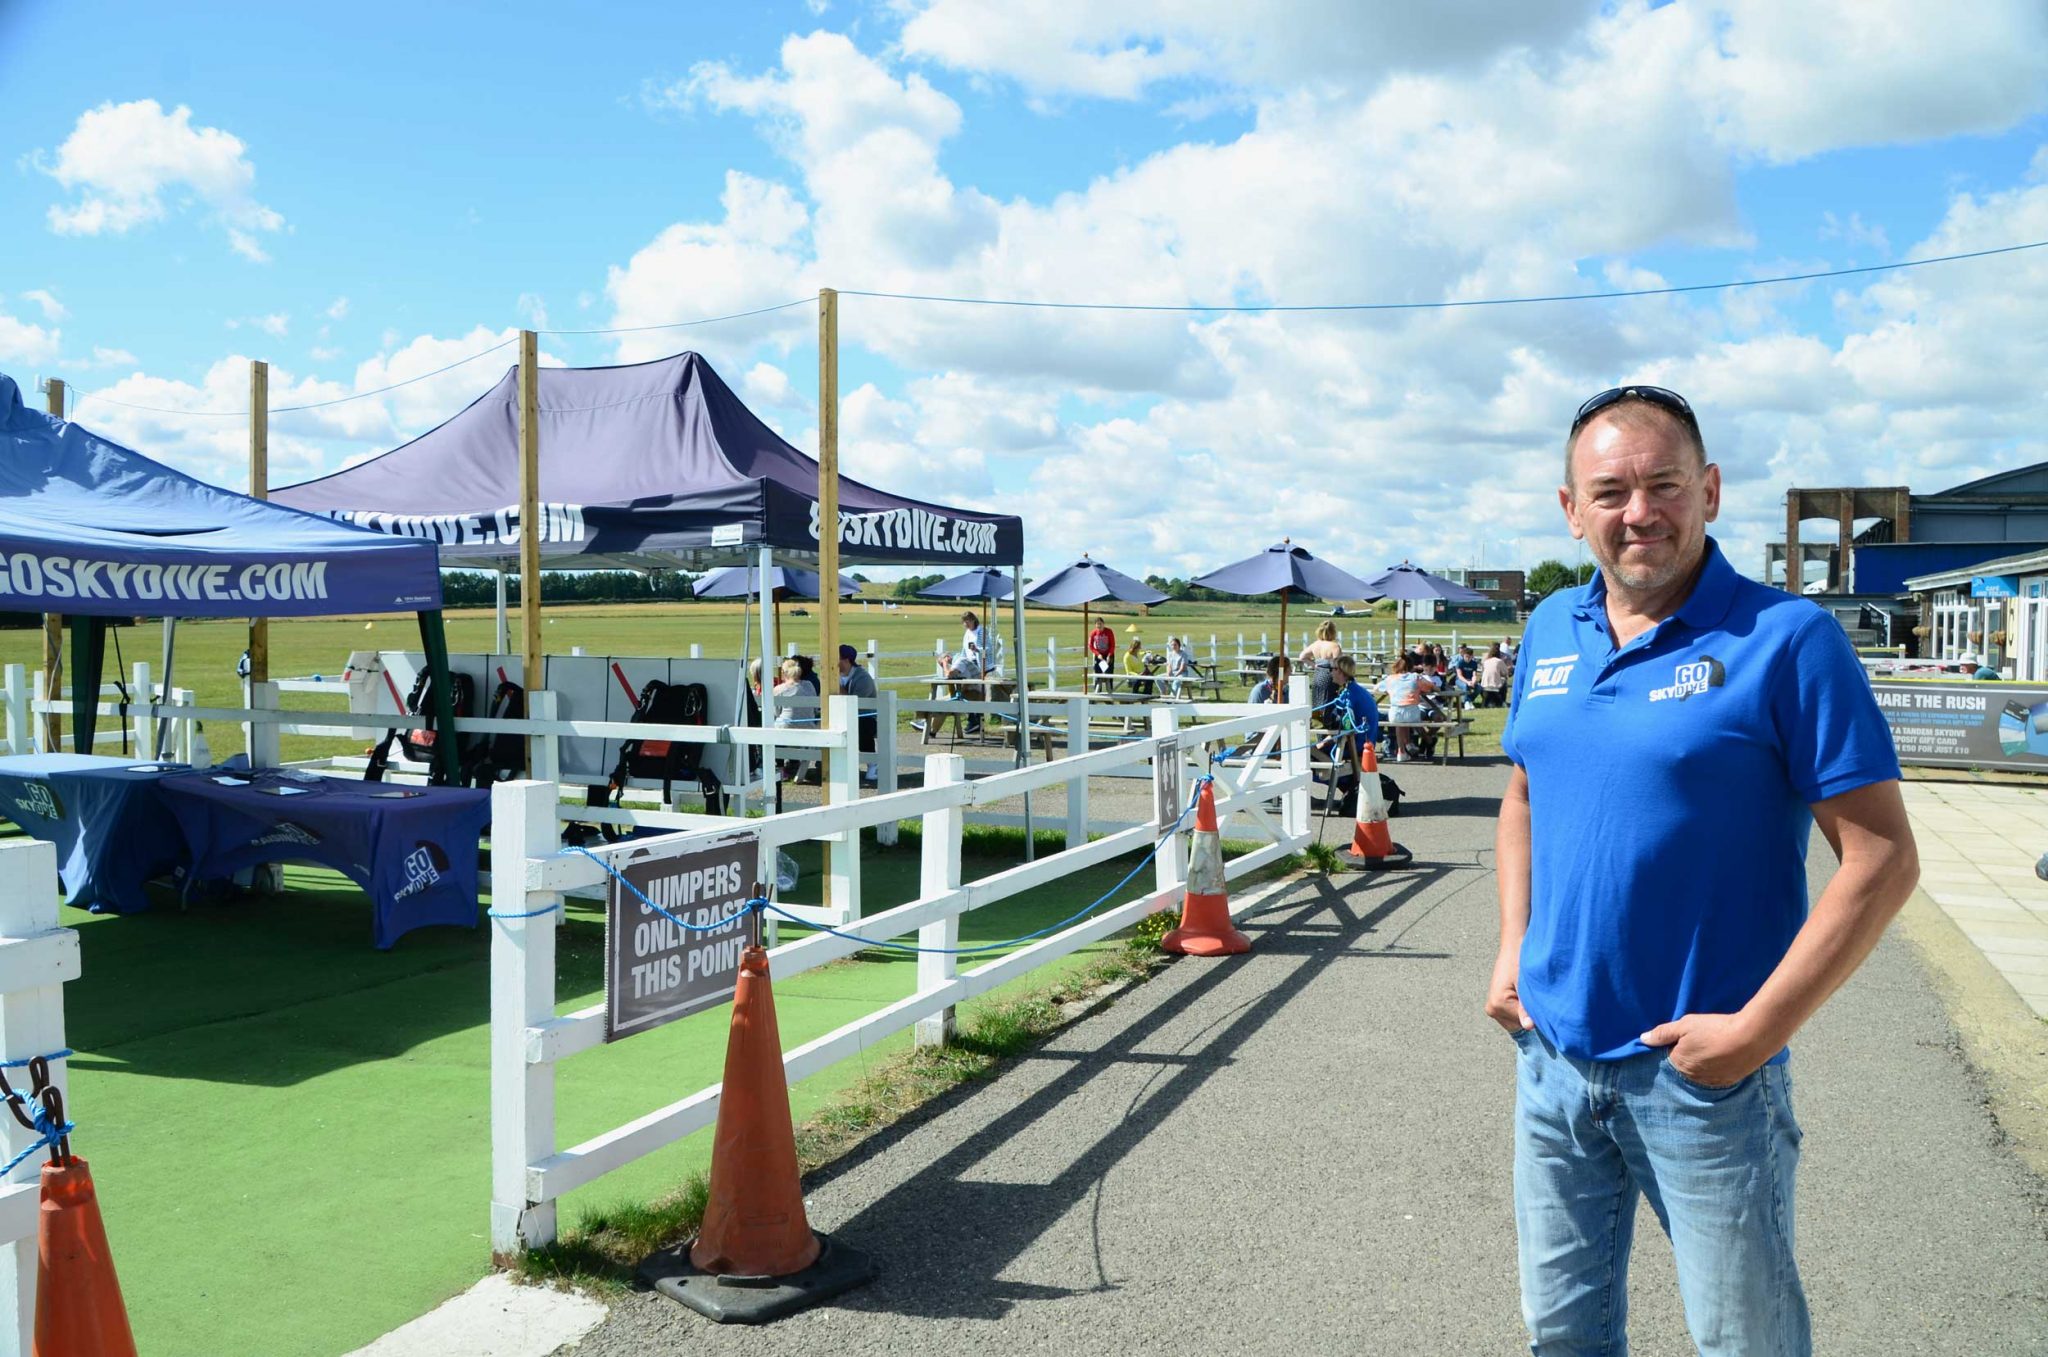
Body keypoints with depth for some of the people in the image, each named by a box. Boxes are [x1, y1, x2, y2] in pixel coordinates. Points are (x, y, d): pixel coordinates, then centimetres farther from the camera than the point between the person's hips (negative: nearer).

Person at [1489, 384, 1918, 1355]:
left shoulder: (1786, 638, -12)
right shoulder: (1550, 630, 5)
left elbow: (1883, 859, -14)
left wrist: (1759, 1029, -18)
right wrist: (1514, 949, 6)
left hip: (1703, 1068, -5)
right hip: (1552, 1055, 5)